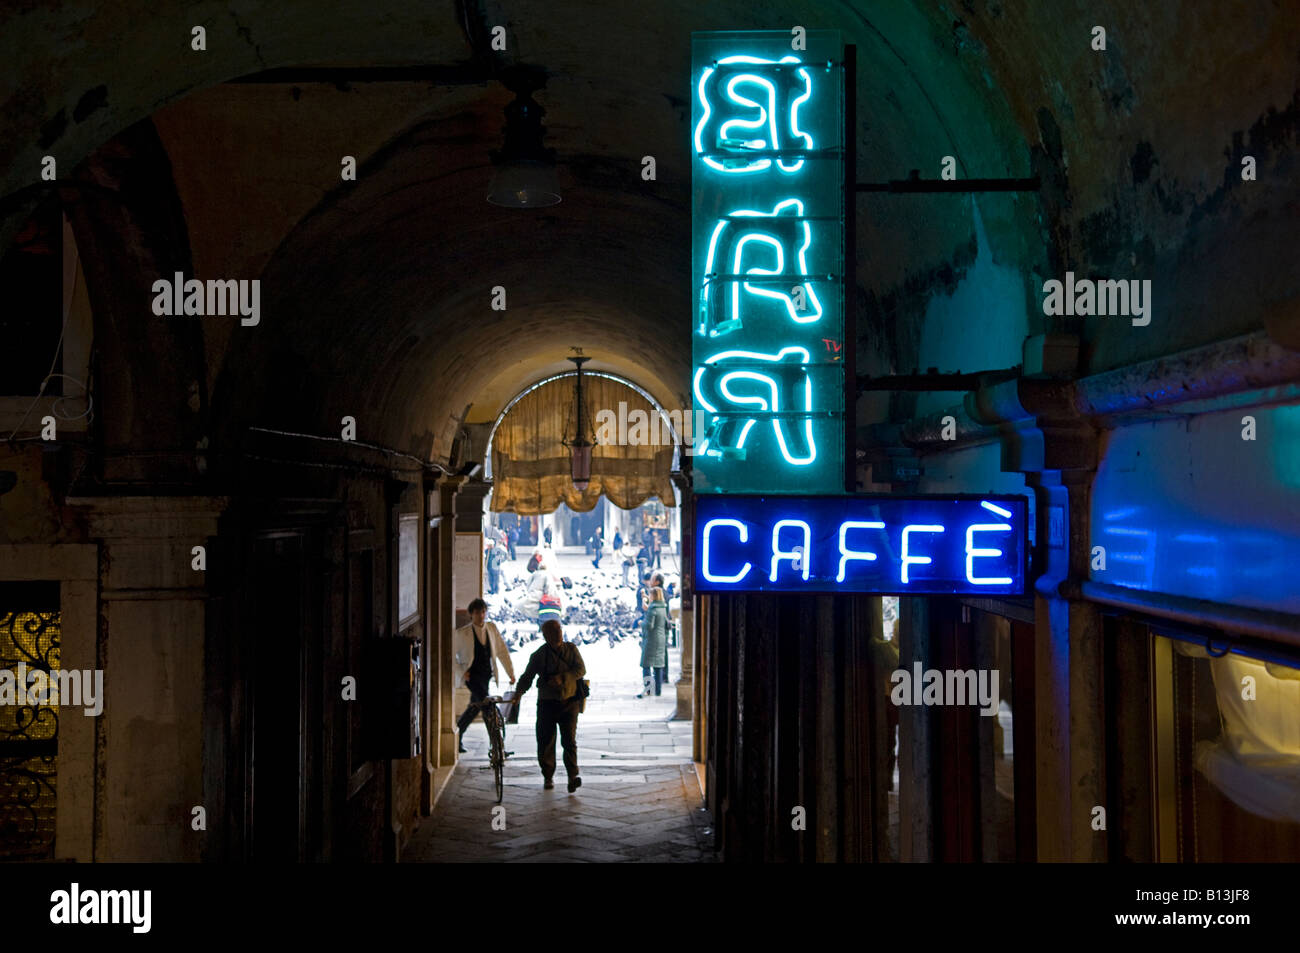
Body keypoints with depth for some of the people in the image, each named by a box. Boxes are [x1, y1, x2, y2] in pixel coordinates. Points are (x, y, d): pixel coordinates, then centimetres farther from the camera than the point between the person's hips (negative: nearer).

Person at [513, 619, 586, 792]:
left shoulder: (571, 649, 4)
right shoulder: (539, 655, 0)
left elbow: (581, 669, -4)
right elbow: (528, 676, 2)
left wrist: (562, 677, -18)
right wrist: (520, 691, -16)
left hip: (569, 702, 0)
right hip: (547, 703, 0)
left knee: (569, 740, -9)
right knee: (546, 741, 3)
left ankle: (573, 776, -11)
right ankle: (548, 777, 18)